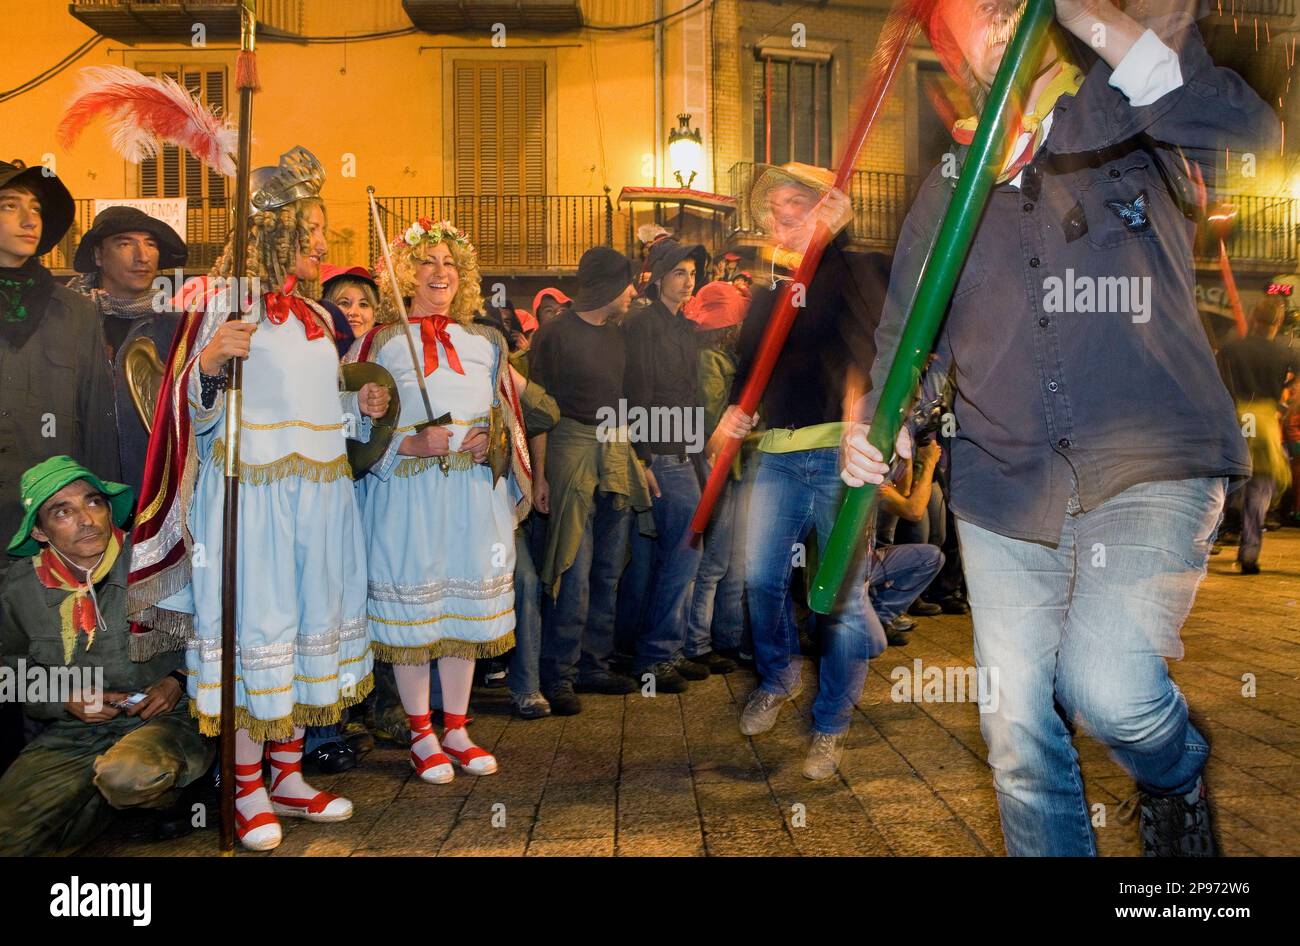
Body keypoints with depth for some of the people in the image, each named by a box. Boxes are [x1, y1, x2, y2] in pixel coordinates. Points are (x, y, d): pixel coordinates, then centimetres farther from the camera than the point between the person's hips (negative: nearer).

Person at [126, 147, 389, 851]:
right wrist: (211, 359, -26)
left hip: (319, 491, 7)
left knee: (307, 623, 10)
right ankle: (248, 792, 13)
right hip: (253, 491, -7)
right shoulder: (227, 299, -3)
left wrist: (361, 408, 7)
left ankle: (288, 776, 23)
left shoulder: (316, 316, 17)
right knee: (255, 622, -2)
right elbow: (194, 405, -7)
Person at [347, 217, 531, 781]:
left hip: (474, 491, 4)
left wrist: (492, 438, -4)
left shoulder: (484, 342, 14)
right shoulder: (380, 342, 3)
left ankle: (456, 729, 22)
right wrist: (413, 443, -17)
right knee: (411, 608, 1)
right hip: (406, 494, -3)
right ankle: (421, 735, 17)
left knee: (468, 606, 8)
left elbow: (507, 412, 17)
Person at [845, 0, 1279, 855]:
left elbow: (1251, 130, -14)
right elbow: (906, 334, 13)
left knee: (1107, 685, -22)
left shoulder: (1128, 110, 7)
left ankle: (1178, 782, 14)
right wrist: (874, 424, -7)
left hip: (1150, 463, -3)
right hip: (1005, 490, 4)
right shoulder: (946, 191, 15)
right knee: (1019, 741, 6)